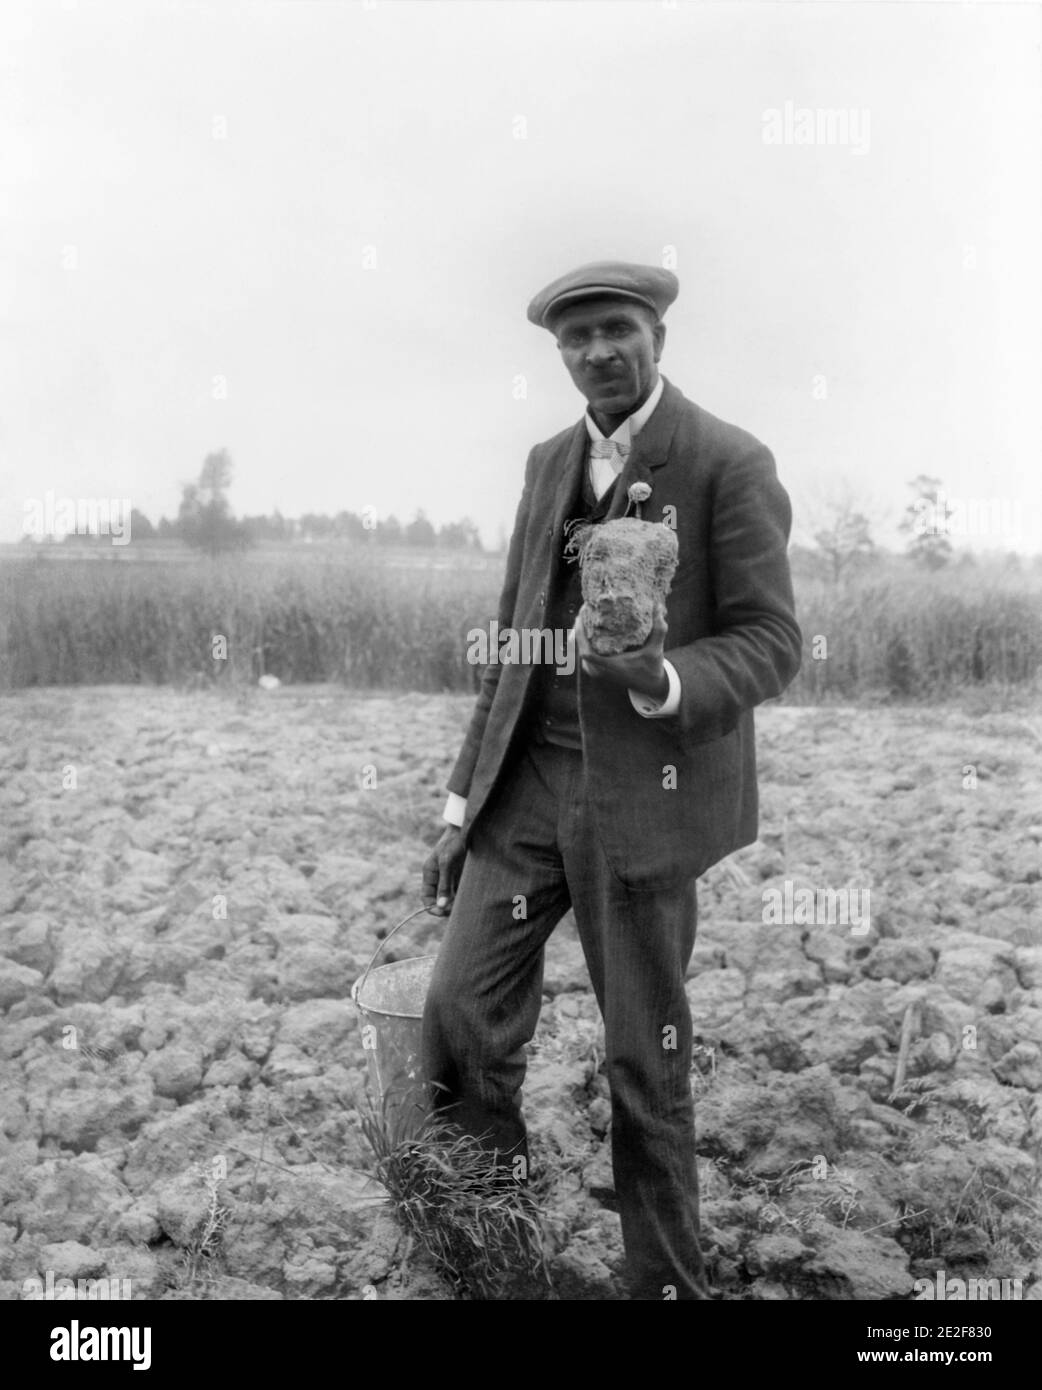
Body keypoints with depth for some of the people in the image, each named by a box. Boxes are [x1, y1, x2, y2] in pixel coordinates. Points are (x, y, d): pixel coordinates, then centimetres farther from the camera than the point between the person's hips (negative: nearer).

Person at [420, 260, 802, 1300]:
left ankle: (665, 1281, 29)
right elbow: (511, 640, 15)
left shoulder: (731, 465, -5)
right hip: (527, 781, 5)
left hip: (646, 795, -5)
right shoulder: (550, 462, 14)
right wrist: (462, 802, 11)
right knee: (460, 1016, 0)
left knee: (644, 1063, 6)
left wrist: (660, 683, -27)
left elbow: (769, 644, -6)